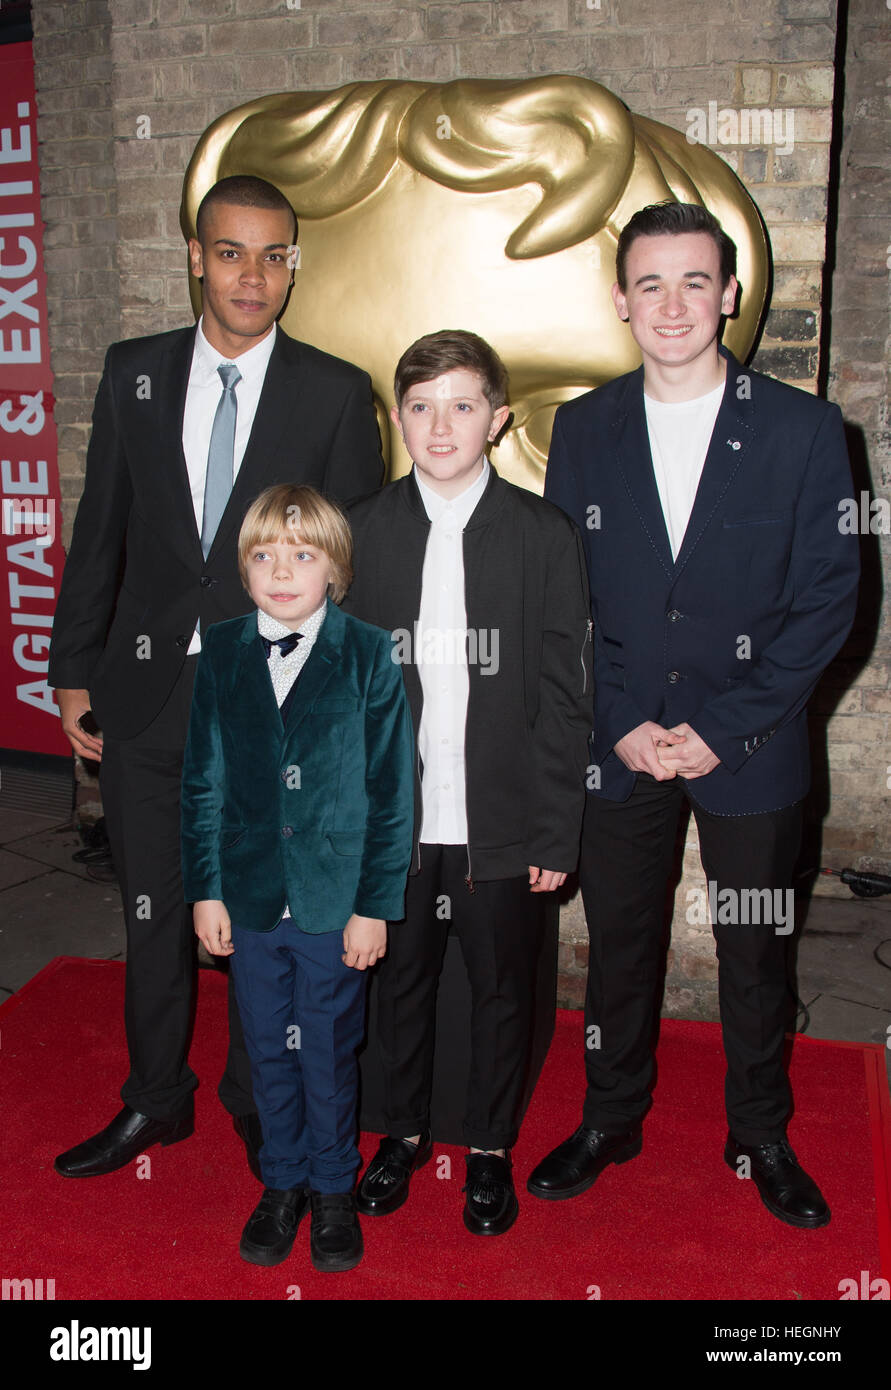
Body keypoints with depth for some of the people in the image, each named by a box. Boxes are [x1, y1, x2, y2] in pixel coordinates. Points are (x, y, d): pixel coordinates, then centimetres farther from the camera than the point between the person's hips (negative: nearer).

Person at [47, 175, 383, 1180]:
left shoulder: (337, 393, -4)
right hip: (146, 692, 3)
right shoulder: (133, 374, 4)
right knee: (153, 910, 15)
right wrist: (74, 670, 5)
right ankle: (155, 1100, 37)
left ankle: (257, 1099, 37)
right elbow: (100, 532, 7)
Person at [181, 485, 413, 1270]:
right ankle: (284, 1182, 38)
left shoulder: (367, 654, -9)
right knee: (269, 1049, 17)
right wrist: (205, 887, 2)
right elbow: (203, 781, 4)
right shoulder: (222, 654, 0)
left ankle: (335, 1187, 35)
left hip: (335, 900, -2)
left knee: (329, 1052, 12)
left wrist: (375, 905, -8)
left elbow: (391, 788, -7)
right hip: (251, 896, 3)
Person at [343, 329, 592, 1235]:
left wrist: (557, 834, -6)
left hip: (503, 822, -1)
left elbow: (564, 695, -4)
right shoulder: (364, 531, 1)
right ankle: (403, 1132, 40)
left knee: (502, 990, 13)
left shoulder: (544, 535, -4)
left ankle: (490, 1146, 35)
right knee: (401, 980, 17)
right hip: (395, 819, 2)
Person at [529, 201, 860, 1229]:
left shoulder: (802, 429, -4)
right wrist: (620, 724, -8)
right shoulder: (583, 428, 2)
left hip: (751, 751, -1)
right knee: (617, 943, 14)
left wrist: (724, 728, -12)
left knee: (755, 953, 13)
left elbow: (827, 599, -6)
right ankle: (610, 1121, 36)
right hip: (616, 746, 2)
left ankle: (760, 1137, 36)